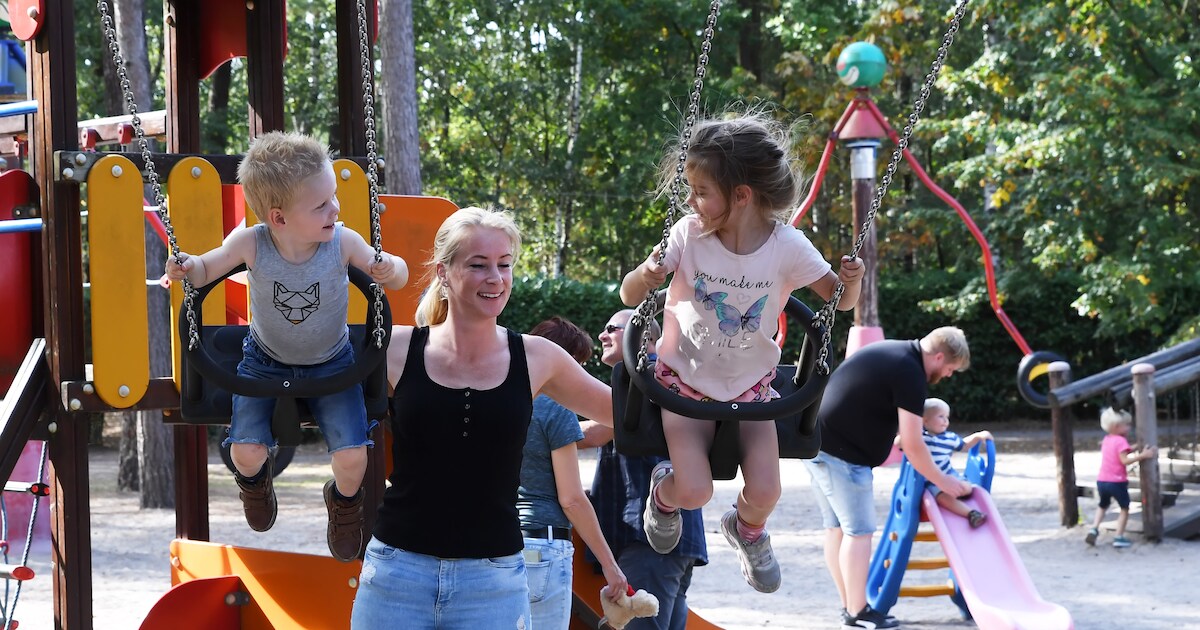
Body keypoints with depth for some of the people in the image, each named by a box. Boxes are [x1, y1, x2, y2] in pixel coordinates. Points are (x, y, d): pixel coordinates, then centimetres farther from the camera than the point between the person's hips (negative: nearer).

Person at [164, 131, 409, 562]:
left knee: (352, 455, -14)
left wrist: (390, 269, -36)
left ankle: (345, 500, 25)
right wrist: (186, 268, -30)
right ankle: (254, 480, 30)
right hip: (265, 360, 0)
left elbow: (398, 278, -13)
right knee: (246, 451, -12)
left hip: (330, 362, 0)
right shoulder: (251, 244, -25)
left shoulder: (344, 242, -24)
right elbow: (206, 268, -7)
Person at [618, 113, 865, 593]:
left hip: (750, 385, 1)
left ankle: (748, 529, 25)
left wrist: (851, 281, -28)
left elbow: (840, 301, -4)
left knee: (764, 492, -14)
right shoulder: (688, 234, -17)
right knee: (694, 492, -18)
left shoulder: (788, 247, -16)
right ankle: (664, 491, 22)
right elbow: (629, 296, -11)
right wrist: (646, 275, -34)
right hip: (685, 379, -1)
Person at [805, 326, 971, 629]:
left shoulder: (891, 352, 15)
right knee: (858, 531, -4)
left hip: (816, 442, 10)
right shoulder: (910, 373, -14)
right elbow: (912, 445, -14)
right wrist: (942, 481, -2)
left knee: (836, 528, 14)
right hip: (841, 454, -10)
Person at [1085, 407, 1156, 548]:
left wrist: (1134, 448, 12)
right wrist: (1142, 455, -24)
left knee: (1103, 506, 27)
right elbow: (1125, 460, -21)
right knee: (1124, 508, 10)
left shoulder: (1107, 439, 11)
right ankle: (1119, 538, 6)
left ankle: (1094, 529, 10)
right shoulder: (1121, 441, -14)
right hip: (1117, 482, -7)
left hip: (1102, 480, 7)